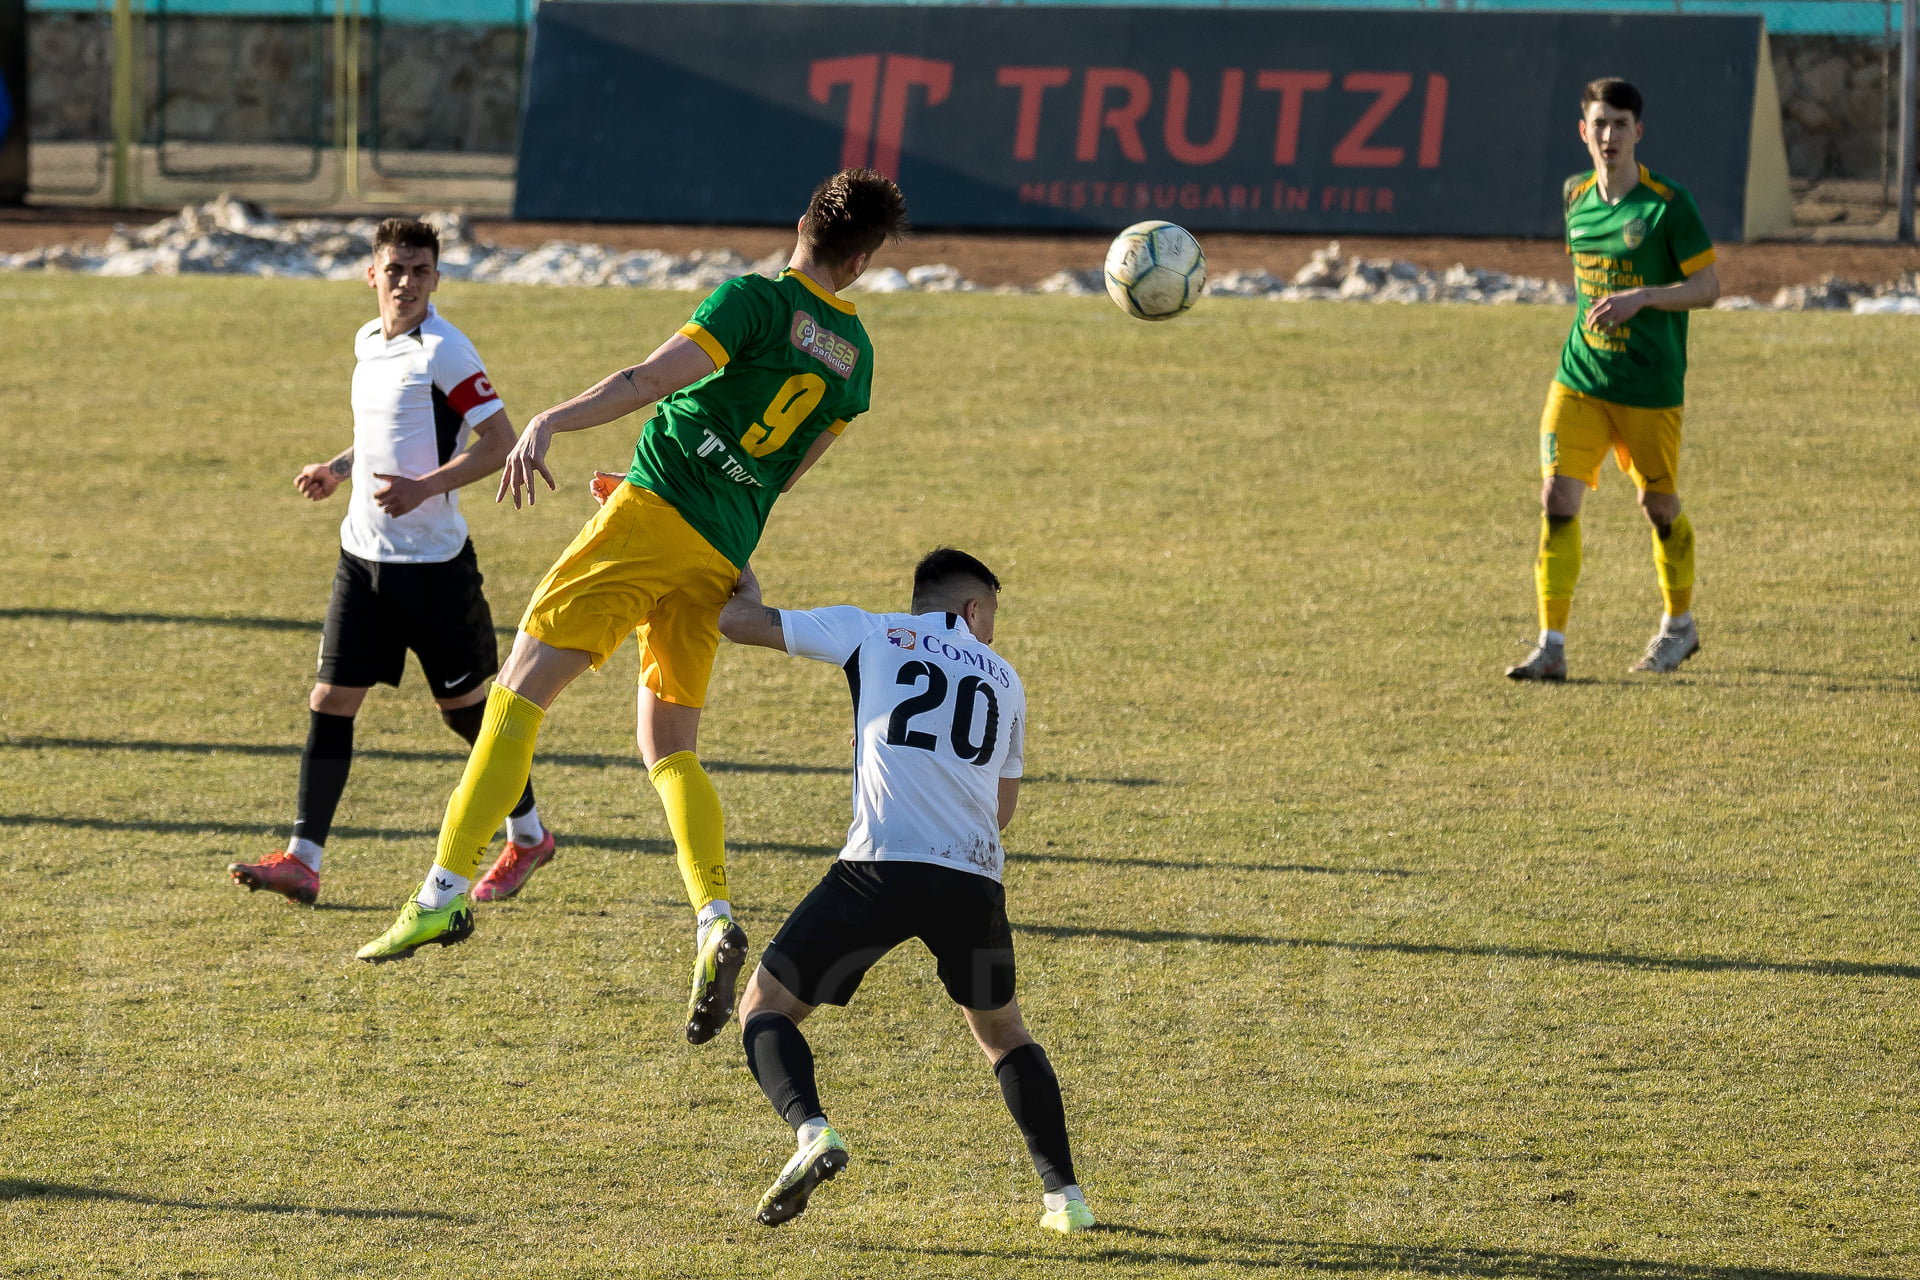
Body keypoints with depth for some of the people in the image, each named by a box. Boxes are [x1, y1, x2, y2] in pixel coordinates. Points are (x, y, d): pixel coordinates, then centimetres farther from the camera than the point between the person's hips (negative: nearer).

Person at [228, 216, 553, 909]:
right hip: (363, 555, 7)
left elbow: (499, 441, -16)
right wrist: (336, 470, 12)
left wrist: (424, 487, -25)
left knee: (464, 704, 6)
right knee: (329, 702, -2)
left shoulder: (444, 351, -13)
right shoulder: (368, 342, 11)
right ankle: (302, 860, -2)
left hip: (433, 559, -7)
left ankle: (527, 836, 26)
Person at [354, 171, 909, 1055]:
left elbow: (657, 378, -16)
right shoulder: (854, 357, 15)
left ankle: (445, 891, -9)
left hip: (657, 516, -6)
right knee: (669, 748, 13)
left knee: (519, 693, -2)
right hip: (723, 555, 6)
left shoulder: (758, 301, -3)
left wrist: (552, 421, -24)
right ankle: (715, 921, -10)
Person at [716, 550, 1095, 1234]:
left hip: (881, 868, -3)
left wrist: (744, 593, 39)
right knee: (1001, 1029, 26)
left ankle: (810, 1129, -18)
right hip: (975, 879, 3)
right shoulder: (1004, 680, 24)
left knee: (766, 1006, 10)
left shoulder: (870, 633, 14)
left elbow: (737, 621, 16)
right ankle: (1064, 1195, 17)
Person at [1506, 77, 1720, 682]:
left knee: (1659, 506, 11)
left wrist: (1638, 298, -22)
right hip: (1580, 379, 4)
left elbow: (1707, 286, -10)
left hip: (1651, 388, -4)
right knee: (1558, 500, -11)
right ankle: (1552, 646, -10)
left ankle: (1679, 626, 34)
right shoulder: (1577, 196, 7)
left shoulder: (1667, 203, -10)